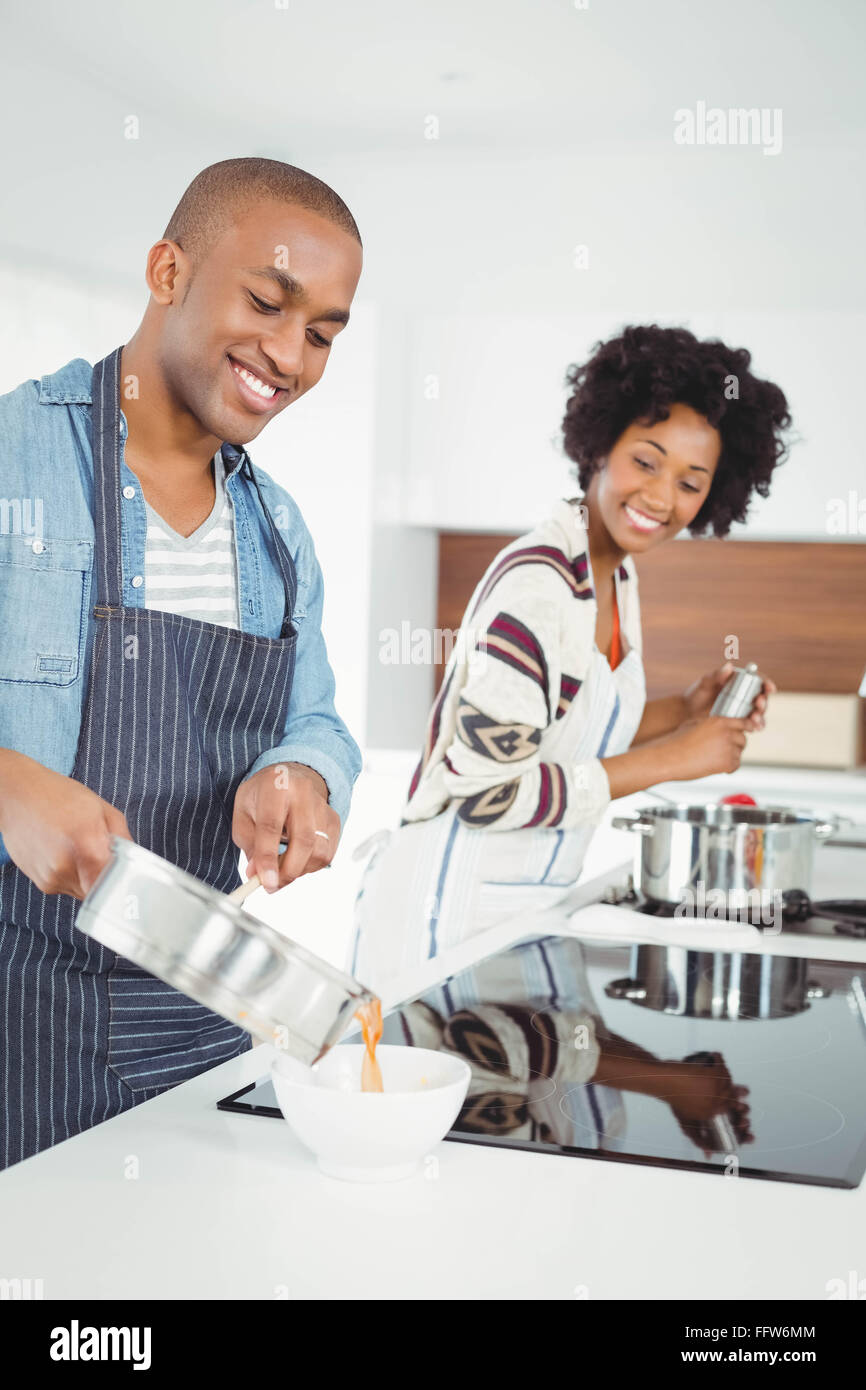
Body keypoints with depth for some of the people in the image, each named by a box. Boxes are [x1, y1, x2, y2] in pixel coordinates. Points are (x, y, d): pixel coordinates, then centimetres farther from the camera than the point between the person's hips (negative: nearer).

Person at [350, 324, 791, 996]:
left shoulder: (617, 574, 6)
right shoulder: (537, 583, -22)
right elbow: (484, 790, -25)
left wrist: (681, 712, 2)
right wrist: (668, 759, -18)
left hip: (535, 904, 9)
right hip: (455, 911, -9)